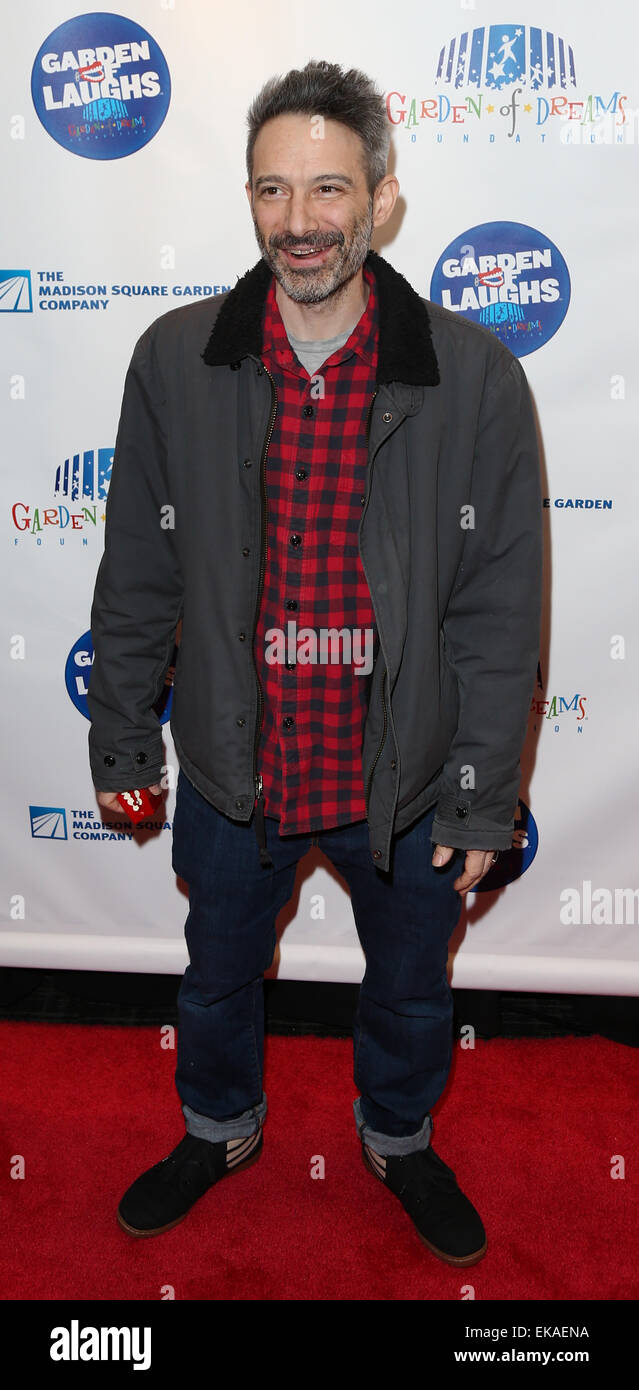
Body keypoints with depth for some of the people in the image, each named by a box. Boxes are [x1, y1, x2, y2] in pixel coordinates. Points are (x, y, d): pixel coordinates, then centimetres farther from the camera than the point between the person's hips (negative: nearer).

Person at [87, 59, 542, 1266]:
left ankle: (399, 1140, 56)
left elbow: (500, 607, -9)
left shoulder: (474, 376, -13)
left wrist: (484, 798, -7)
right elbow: (139, 574, 0)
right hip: (232, 771, 1)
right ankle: (220, 1130, 56)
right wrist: (122, 735, 5)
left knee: (411, 991, 23)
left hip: (405, 779, 0)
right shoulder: (175, 361, -9)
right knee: (218, 979, 24)